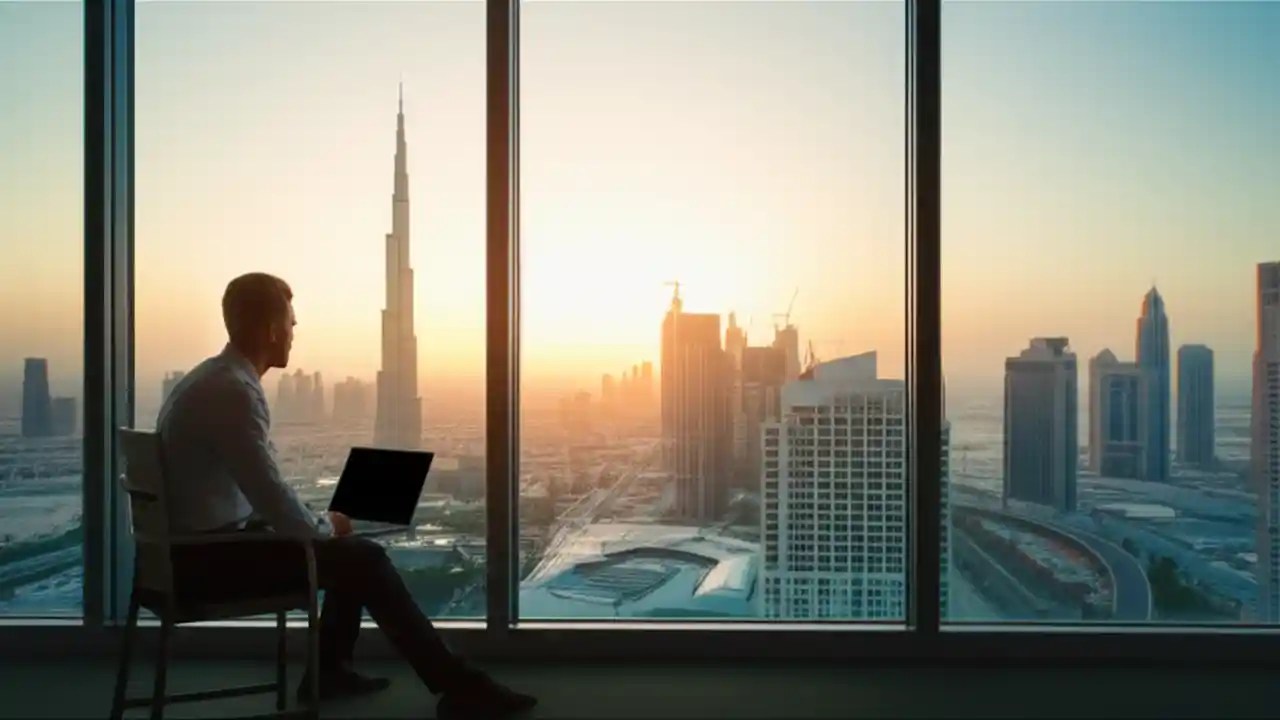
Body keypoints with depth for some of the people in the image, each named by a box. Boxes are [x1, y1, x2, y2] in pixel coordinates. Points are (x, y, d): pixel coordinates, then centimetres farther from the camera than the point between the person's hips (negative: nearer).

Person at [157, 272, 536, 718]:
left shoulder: (213, 377, 11)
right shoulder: (235, 391, -21)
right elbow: (272, 495, -24)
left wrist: (319, 524, 9)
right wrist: (324, 526, -5)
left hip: (203, 544, 10)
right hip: (208, 558, -10)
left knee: (352, 549, 15)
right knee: (364, 558, -10)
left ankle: (329, 670, 25)